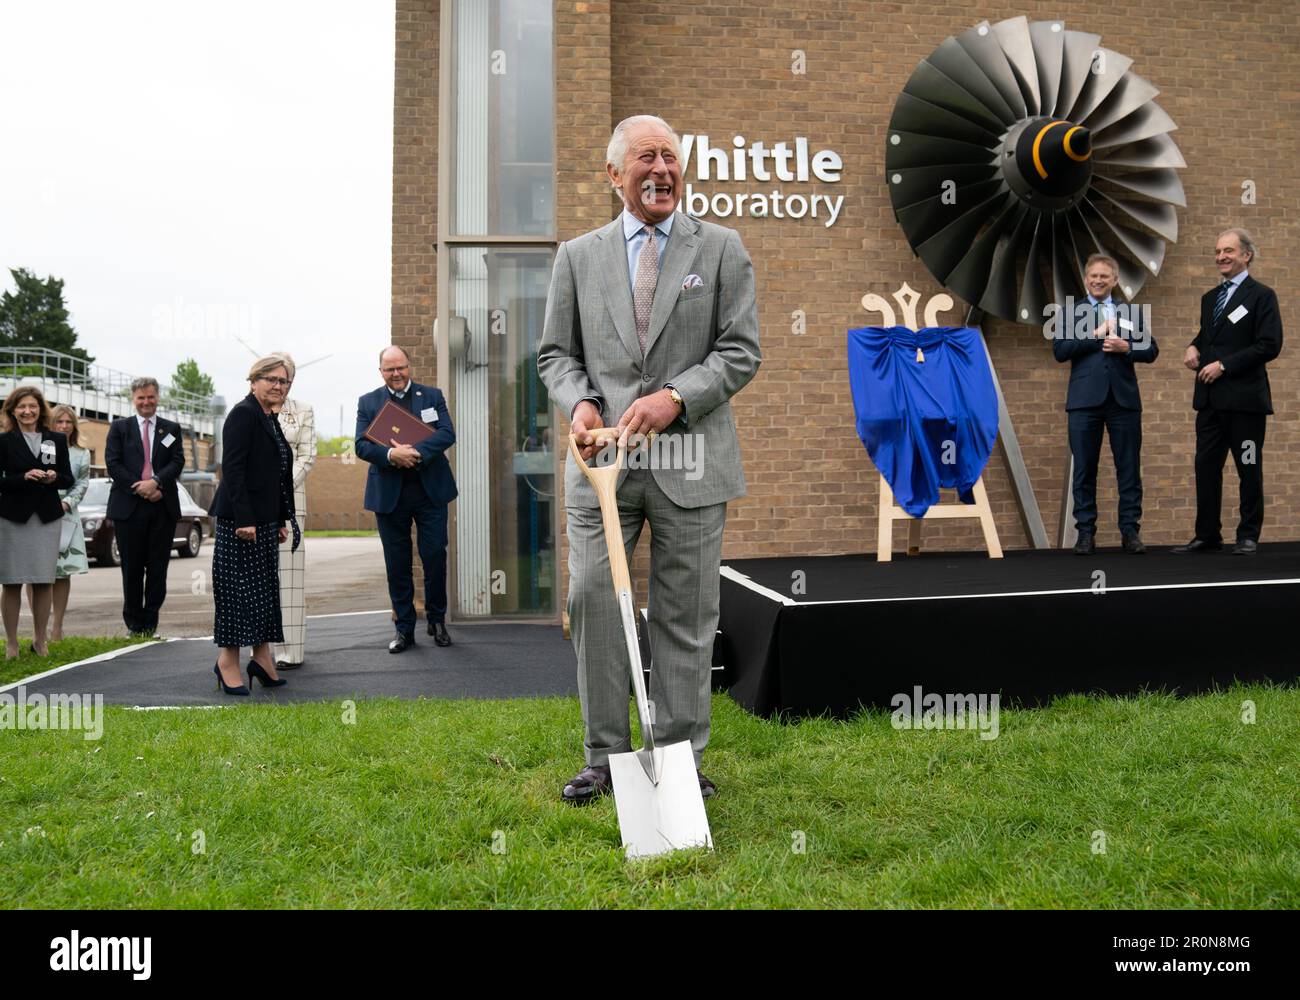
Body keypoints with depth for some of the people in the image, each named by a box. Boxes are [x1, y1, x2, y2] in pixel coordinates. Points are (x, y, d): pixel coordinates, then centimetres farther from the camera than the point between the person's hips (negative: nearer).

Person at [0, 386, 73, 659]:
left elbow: (68, 480, 9)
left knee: (44, 581, 3)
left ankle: (40, 639, 15)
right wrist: (24, 477, -18)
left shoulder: (57, 440, 9)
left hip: (47, 518, 2)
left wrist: (54, 478, -12)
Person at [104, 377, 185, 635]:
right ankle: (134, 623, 12)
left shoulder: (172, 428, 12)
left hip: (163, 507, 1)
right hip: (129, 506, -1)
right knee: (132, 568, 3)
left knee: (158, 567, 3)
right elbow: (112, 464, 0)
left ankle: (150, 622, 10)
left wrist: (156, 482, -16)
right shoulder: (119, 427, 10)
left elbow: (178, 461, 1)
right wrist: (139, 487, -11)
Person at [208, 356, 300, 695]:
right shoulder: (243, 414, -11)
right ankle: (228, 661, 6)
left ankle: (262, 656, 17)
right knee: (239, 587, -3)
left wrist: (283, 520, 15)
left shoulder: (270, 419, 16)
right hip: (241, 519, -9)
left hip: (265, 520, 9)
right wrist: (244, 519, -22)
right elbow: (232, 468, -18)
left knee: (265, 588, 11)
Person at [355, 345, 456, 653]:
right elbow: (362, 445, -3)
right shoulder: (368, 403, 8)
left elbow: (447, 433, -6)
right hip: (389, 495, 1)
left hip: (430, 491, -1)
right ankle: (404, 628, 15)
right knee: (397, 564, 6)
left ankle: (437, 620, 19)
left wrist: (416, 452, -21)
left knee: (435, 556, 1)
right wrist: (391, 455, -22)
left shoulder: (432, 396, 7)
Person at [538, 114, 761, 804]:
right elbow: (556, 353, 12)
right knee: (592, 601, 0)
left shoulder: (721, 248, 7)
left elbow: (741, 351, 0)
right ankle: (604, 757, 14)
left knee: (684, 615, 4)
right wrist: (580, 403, -9)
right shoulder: (578, 255, 12)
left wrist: (674, 397, -14)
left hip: (689, 461, -1)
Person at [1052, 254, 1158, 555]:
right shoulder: (1071, 313, 9)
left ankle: (1130, 531, 9)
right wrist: (1096, 334, -10)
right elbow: (1059, 350, -5)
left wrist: (1126, 347, -9)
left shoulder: (1132, 312, 14)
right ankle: (1086, 533, 7)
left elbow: (1151, 350, 9)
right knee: (1084, 470, 1)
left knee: (1129, 468, 2)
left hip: (1124, 399, 1)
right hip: (1085, 400, -1)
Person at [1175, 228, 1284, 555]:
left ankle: (1249, 537, 12)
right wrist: (1193, 347, 3)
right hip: (1210, 399, 6)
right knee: (1206, 467, 7)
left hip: (1244, 398, -6)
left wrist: (1224, 365, -17)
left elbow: (1270, 345, -13)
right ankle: (1207, 536, 14)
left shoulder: (1261, 296, -4)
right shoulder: (1210, 298, 16)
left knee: (1249, 469, 3)